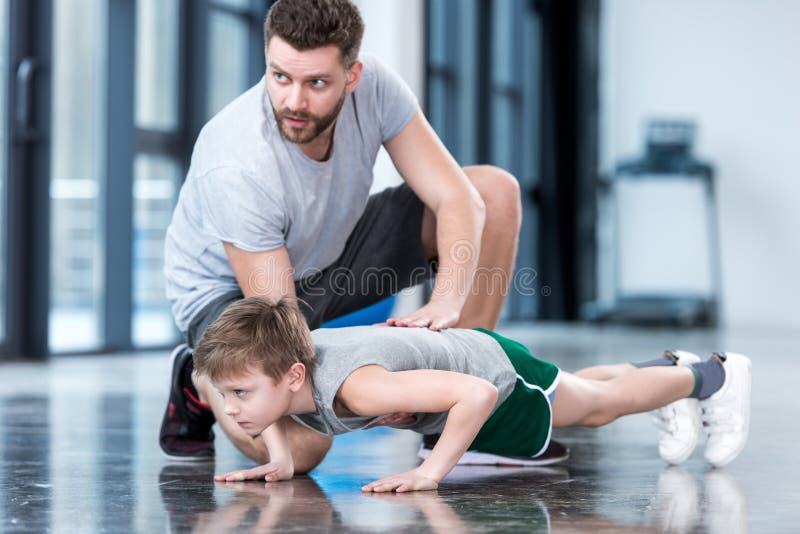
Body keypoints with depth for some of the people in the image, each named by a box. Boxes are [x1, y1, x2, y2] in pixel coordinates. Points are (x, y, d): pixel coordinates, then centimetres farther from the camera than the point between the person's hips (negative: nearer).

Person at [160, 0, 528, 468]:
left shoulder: (372, 86, -23)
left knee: (497, 190, -11)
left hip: (333, 258, 6)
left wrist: (446, 304, -41)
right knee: (300, 446, -32)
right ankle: (202, 381, 4)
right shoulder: (234, 169, -36)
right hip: (232, 289, -6)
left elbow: (460, 200, -23)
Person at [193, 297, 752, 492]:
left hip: (494, 372, -7)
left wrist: (433, 470, -47)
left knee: (598, 406, 20)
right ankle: (659, 368, 61)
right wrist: (282, 459, -13)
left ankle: (713, 376, 44)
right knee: (575, 388, 34)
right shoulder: (285, 361, -24)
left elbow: (476, 392, -49)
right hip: (449, 349, 7)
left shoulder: (354, 387, -46)